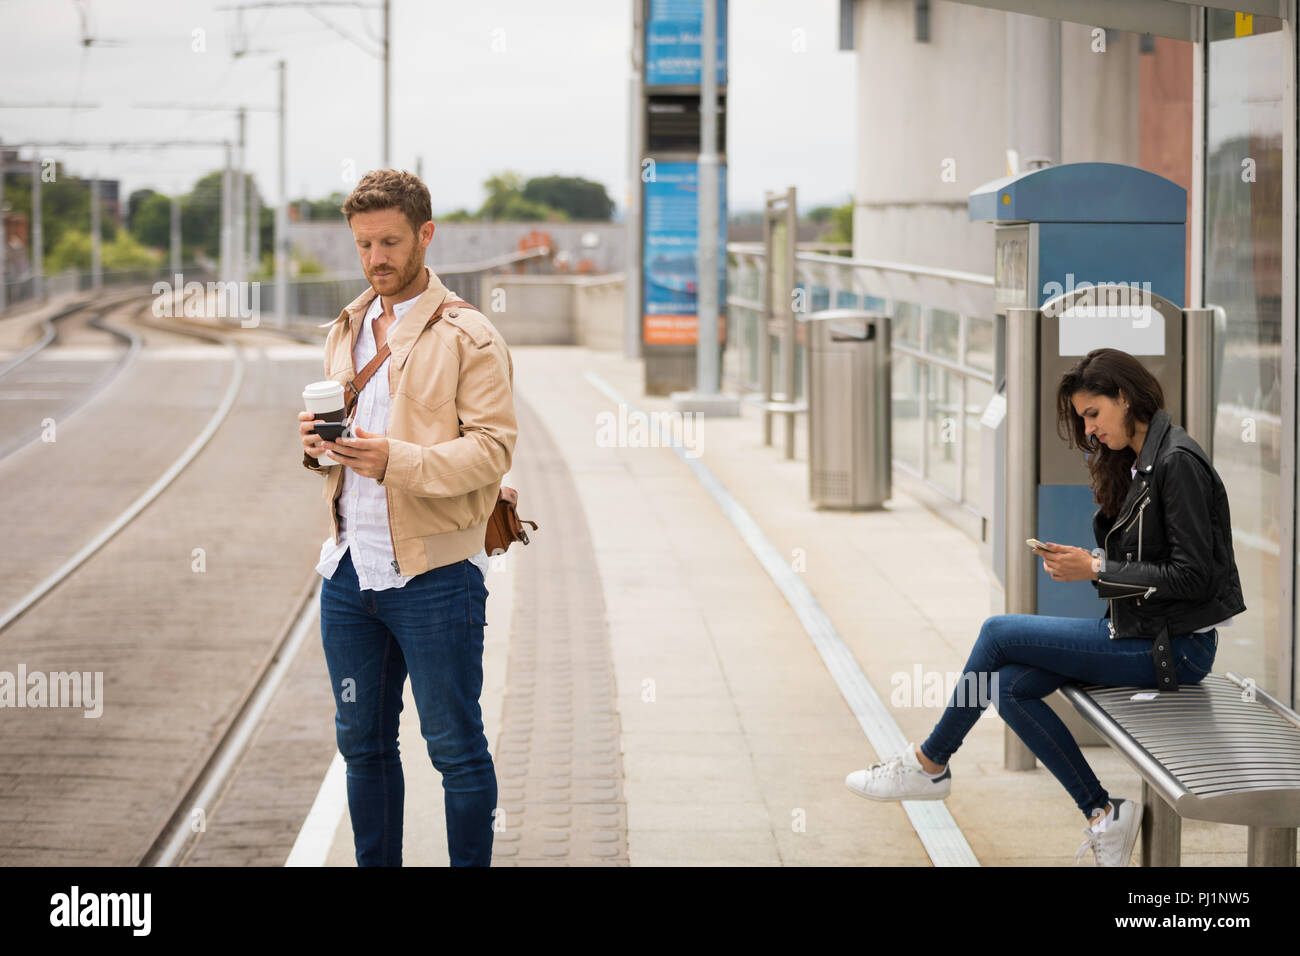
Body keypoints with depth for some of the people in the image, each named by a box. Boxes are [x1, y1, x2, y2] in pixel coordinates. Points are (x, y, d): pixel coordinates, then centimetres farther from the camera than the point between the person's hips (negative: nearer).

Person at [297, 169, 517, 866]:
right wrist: (319, 443, 0)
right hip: (349, 568, 6)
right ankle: (374, 866, 24)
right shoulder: (346, 332, 16)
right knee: (361, 742, 13)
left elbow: (493, 447, -14)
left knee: (456, 747, 0)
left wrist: (397, 460, -27)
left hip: (433, 573, -6)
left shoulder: (468, 337, -5)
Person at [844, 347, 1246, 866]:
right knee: (1010, 683, -5)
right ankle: (1103, 813, -2)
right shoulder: (1139, 462, 13)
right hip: (1141, 629, 9)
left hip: (1176, 645, -9)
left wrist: (1097, 571, -16)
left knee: (998, 633, -9)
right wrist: (1083, 561, 0)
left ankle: (930, 764, 8)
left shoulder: (1177, 462, -16)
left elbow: (1193, 576, -20)